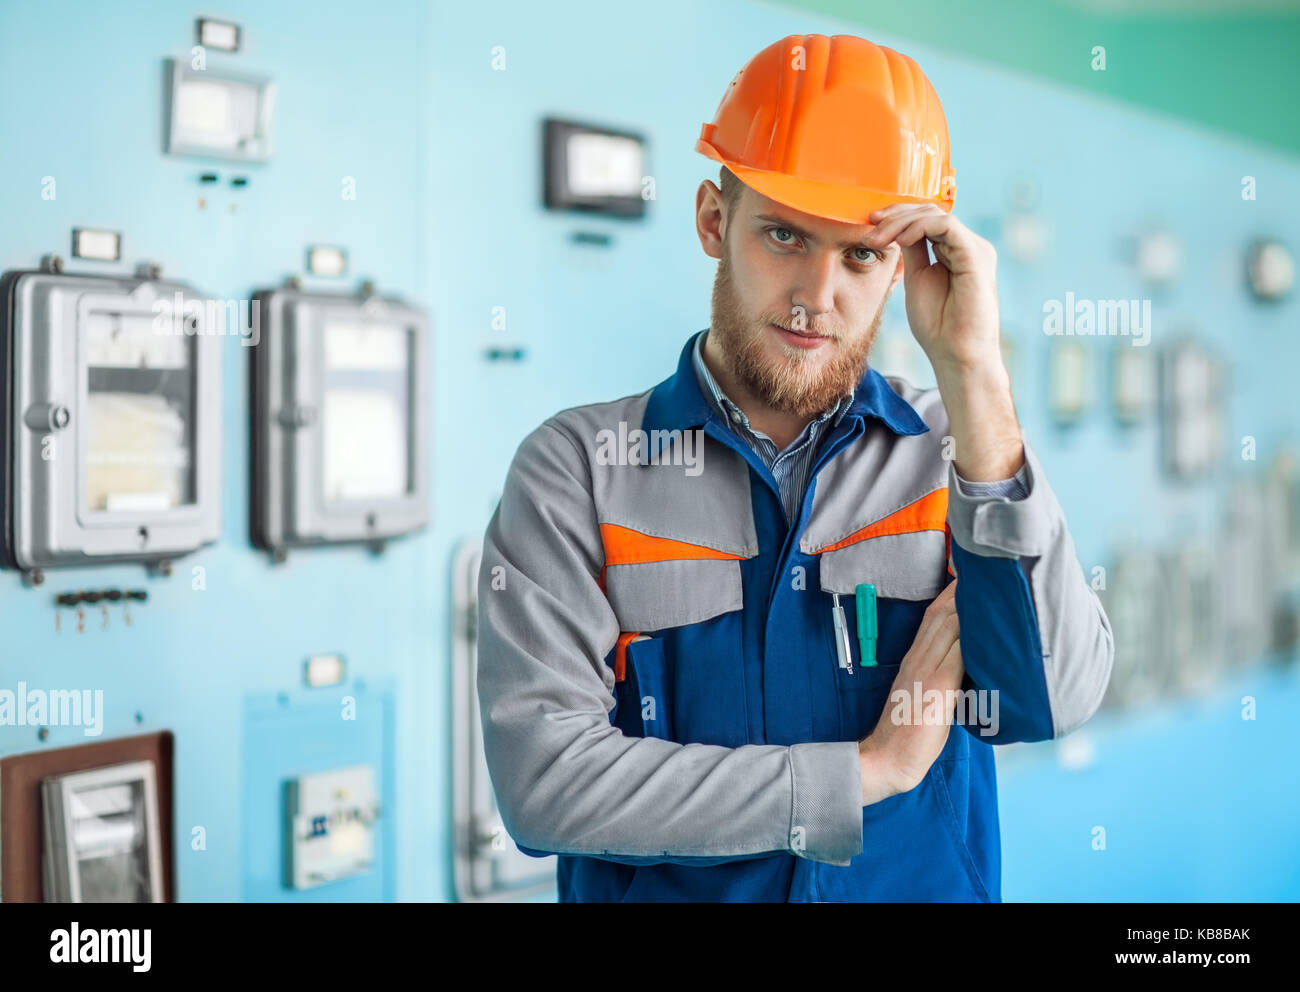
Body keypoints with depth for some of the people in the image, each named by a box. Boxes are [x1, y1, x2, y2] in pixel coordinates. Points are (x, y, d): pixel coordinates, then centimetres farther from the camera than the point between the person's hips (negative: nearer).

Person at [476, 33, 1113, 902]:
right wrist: (867, 771, -10)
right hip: (660, 889, -1)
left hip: (930, 884, 1)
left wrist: (974, 375, -13)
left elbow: (1054, 703, -11)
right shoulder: (577, 466, -3)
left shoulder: (954, 450, 2)